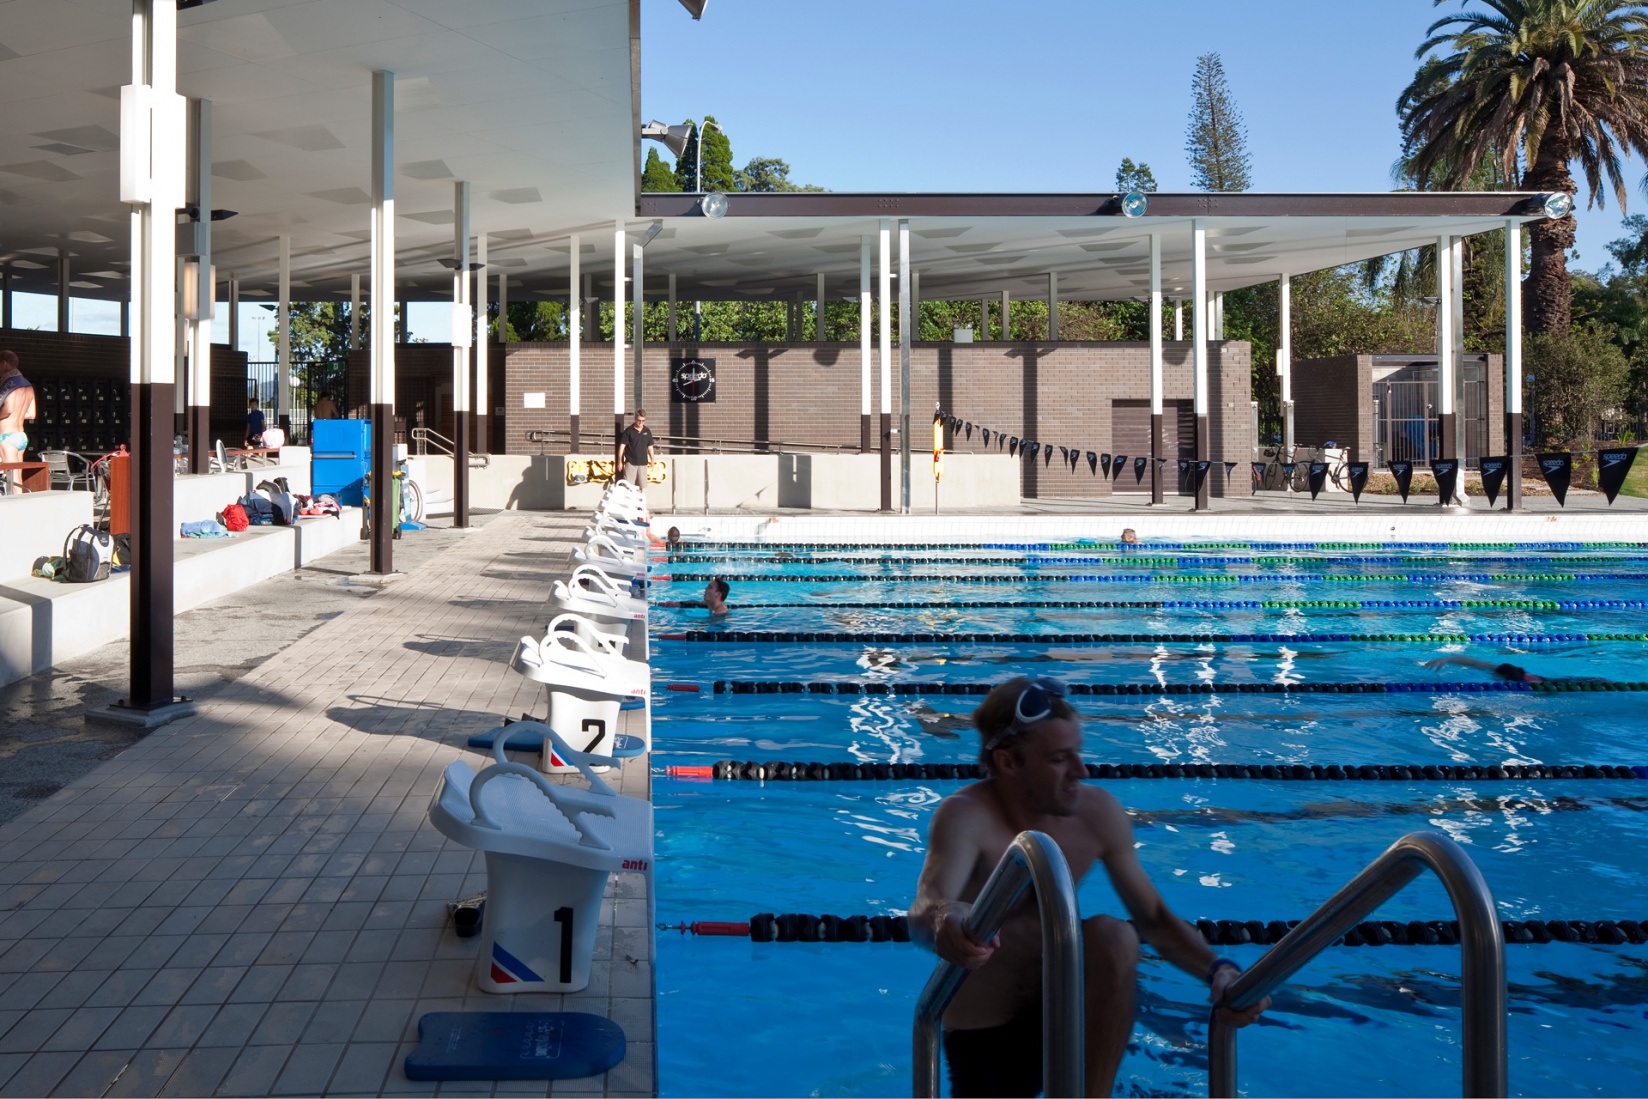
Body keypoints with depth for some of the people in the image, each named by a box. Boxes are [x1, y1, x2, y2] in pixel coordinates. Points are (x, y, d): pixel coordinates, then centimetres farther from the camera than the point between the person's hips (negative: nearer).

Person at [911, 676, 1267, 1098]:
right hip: (981, 1027, -2)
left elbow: (1155, 919, -4)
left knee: (1114, 937, -28)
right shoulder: (966, 817, -24)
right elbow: (924, 910, -42)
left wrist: (1218, 971, -24)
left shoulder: (1099, 812, -11)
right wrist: (945, 923, -68)